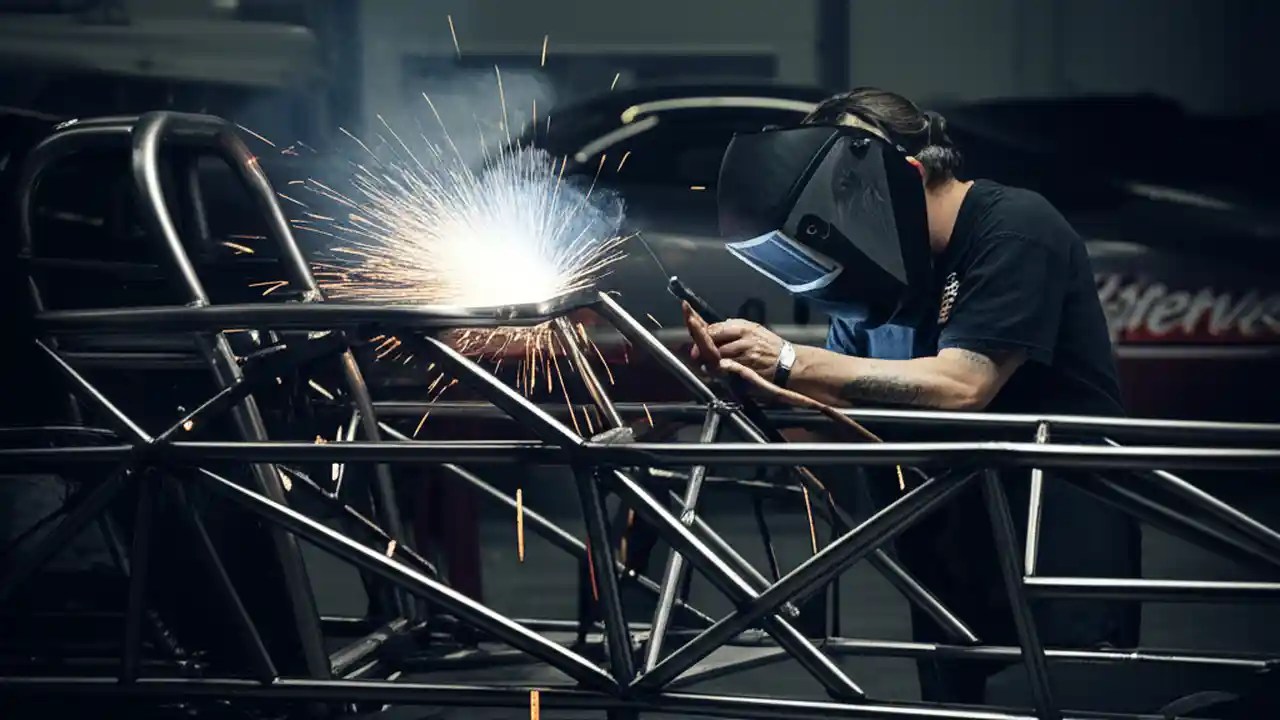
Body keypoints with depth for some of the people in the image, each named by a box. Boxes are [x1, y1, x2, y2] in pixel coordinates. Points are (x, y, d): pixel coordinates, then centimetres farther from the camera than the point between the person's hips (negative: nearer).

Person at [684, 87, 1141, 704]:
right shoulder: (888, 269, 10)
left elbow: (961, 385, -23)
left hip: (1061, 561, -7)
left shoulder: (1015, 231, -13)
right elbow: (834, 413, 6)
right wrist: (745, 369, -15)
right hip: (957, 563, 7)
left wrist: (789, 361, -22)